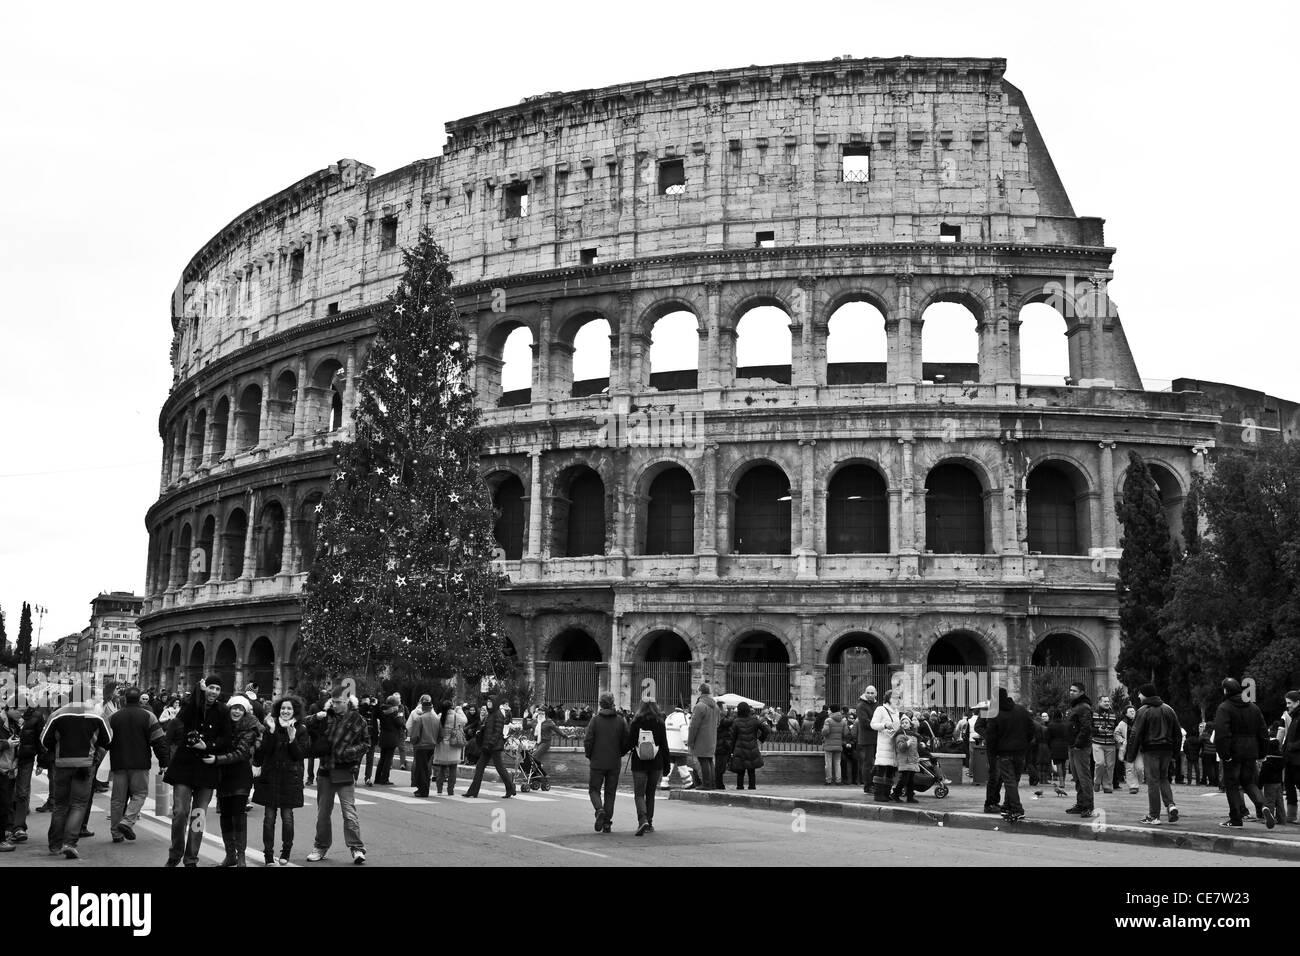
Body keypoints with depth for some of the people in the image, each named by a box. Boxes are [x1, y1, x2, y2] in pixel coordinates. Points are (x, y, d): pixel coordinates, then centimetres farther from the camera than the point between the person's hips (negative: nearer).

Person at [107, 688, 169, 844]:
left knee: (118, 798, 8)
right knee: (139, 793, 6)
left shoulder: (113, 718, 8)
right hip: (140, 763, -3)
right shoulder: (148, 716, -2)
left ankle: (116, 832, 10)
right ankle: (127, 821, -14)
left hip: (119, 764, 3)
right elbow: (158, 741, -5)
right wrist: (164, 761, 1)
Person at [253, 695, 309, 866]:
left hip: (290, 778, -1)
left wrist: (292, 738, -18)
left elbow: (301, 755, -5)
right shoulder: (271, 726, 4)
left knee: (287, 816, -1)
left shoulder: (301, 730, 2)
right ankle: (268, 855, 7)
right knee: (269, 816, 0)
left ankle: (285, 853, 14)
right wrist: (271, 731, -17)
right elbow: (265, 751, -7)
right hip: (270, 776, 1)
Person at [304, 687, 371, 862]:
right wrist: (316, 717, -15)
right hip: (325, 770, 4)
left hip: (345, 770, -4)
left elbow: (365, 742, 6)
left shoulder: (357, 720, -1)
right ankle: (321, 847, 25)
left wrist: (350, 752, -11)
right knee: (322, 812, 13)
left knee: (349, 811, -10)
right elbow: (306, 727, 4)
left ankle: (357, 848, -6)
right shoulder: (326, 716, 4)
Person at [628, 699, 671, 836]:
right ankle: (649, 824, 18)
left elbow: (629, 743, -4)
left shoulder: (636, 723, -5)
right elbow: (664, 746, 0)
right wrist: (667, 765, 6)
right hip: (656, 764, 2)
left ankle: (643, 820, -21)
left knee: (639, 794, 0)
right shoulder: (659, 723, -1)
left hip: (639, 763, -2)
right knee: (650, 794, 15)